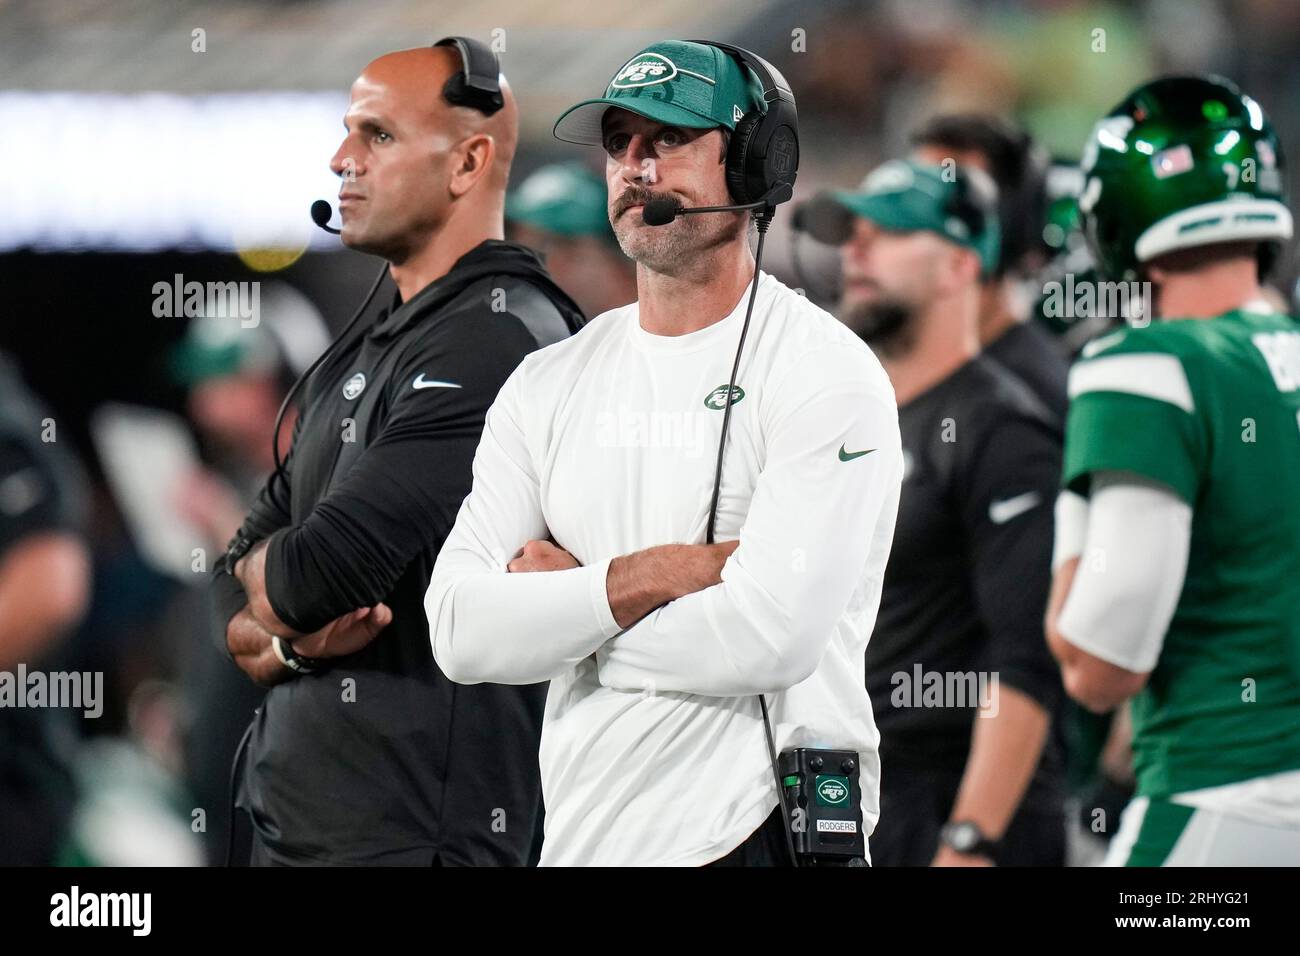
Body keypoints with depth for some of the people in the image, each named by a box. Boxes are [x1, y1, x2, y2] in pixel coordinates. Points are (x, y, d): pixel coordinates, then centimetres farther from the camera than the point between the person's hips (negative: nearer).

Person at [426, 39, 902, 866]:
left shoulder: (827, 377, -7)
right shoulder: (550, 385, 10)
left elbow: (771, 637, -19)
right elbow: (463, 632, -1)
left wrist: (564, 604, -6)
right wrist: (644, 579, -15)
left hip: (757, 830, -5)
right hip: (578, 838, 5)